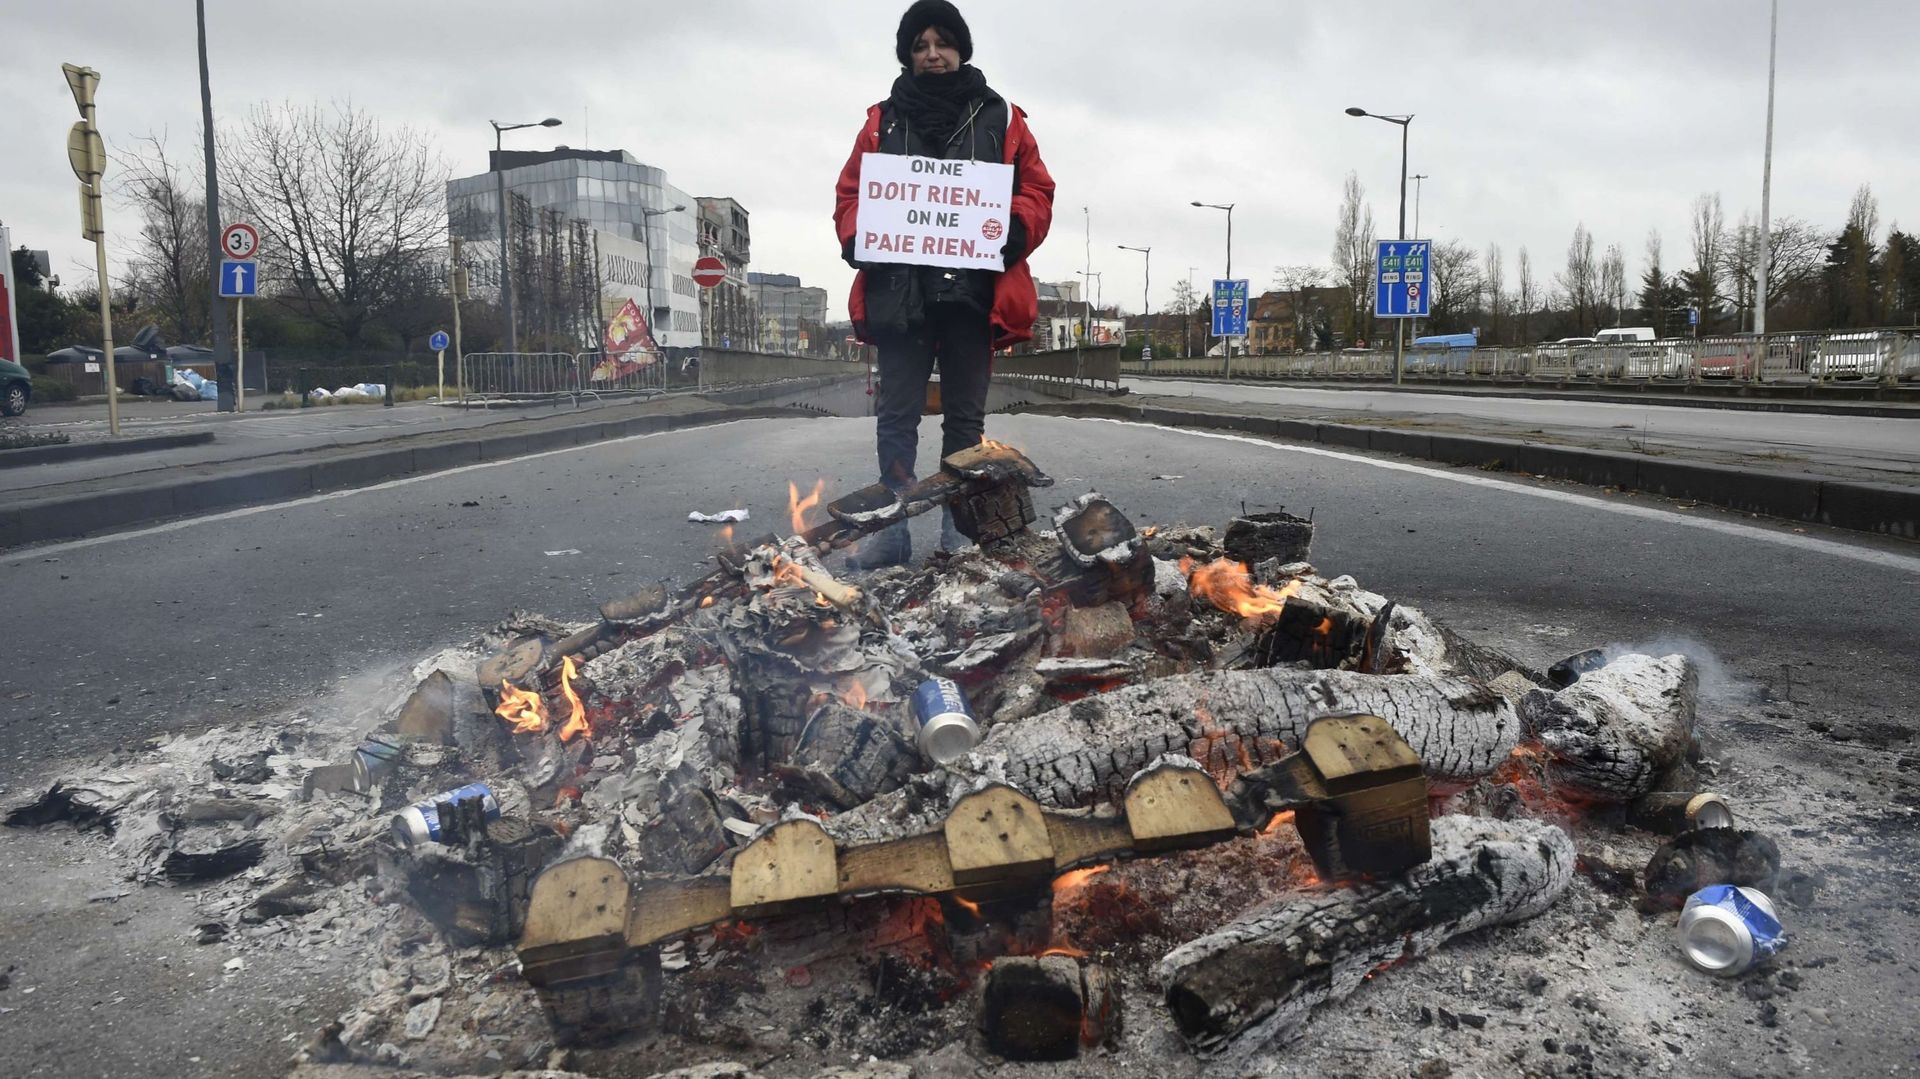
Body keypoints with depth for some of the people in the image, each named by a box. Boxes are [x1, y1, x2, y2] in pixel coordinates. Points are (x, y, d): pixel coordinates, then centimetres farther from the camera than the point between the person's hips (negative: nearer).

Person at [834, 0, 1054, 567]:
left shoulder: (1000, 118, 11)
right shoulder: (883, 120, 14)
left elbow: (1037, 191, 7)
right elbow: (851, 192, 11)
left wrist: (1015, 231, -14)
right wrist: (857, 238, -9)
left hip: (975, 289, 0)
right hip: (900, 288, 1)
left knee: (965, 416, 6)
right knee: (896, 414, 0)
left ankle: (959, 532, 13)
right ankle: (893, 531, 5)